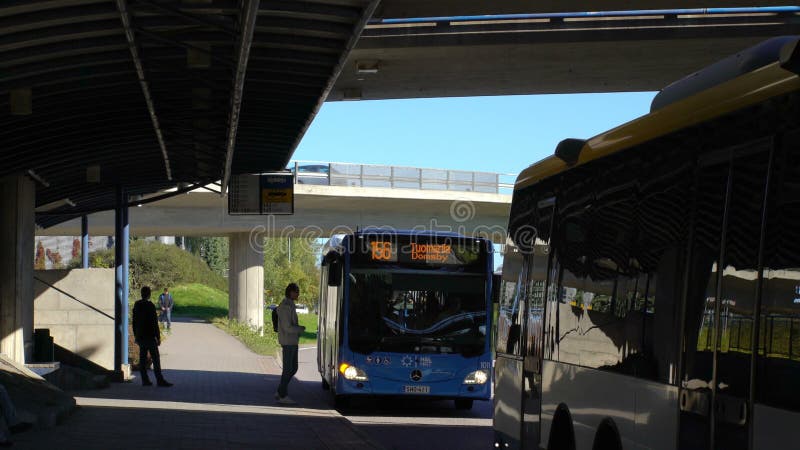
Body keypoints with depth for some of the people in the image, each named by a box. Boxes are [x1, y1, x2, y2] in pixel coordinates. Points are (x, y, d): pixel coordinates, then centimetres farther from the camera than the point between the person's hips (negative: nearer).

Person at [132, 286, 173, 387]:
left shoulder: (136, 305, 6)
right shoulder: (150, 305, -14)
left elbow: (134, 321, 13)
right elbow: (154, 323, -14)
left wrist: (135, 335, 21)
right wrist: (158, 337, -9)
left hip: (140, 336, 7)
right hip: (150, 336, -7)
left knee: (142, 358, 9)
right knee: (155, 358, -5)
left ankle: (145, 380, 9)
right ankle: (160, 380, -7)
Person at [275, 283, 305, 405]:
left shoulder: (290, 305, 14)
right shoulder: (285, 307, -17)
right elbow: (287, 327, -20)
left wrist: (299, 328, 4)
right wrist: (301, 328, -7)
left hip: (293, 341, 10)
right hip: (288, 342, -10)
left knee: (293, 368, 13)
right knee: (288, 369, -4)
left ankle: (280, 392, 19)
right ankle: (283, 396, 3)